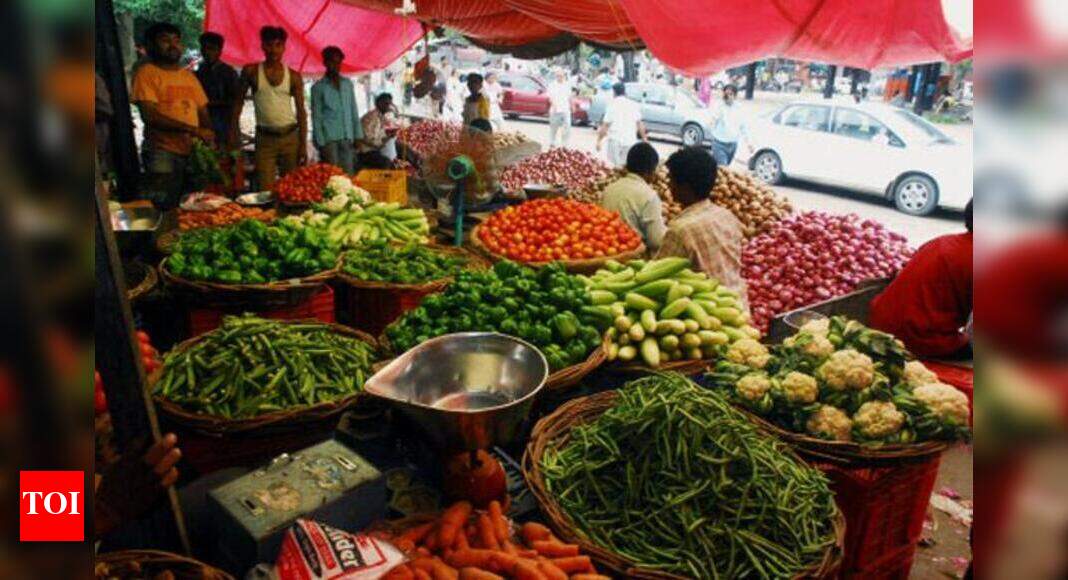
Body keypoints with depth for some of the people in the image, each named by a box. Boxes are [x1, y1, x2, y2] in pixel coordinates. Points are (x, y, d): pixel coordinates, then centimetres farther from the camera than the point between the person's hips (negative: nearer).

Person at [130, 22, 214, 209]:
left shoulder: (189, 75, 17)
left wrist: (208, 138, -5)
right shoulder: (147, 72, -2)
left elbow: (203, 111, 15)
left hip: (193, 151, 6)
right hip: (163, 152, -6)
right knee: (166, 210, -7)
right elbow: (149, 115, -14)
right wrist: (193, 130, -20)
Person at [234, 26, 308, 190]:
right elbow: (239, 101, 10)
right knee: (265, 190, -7)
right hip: (265, 138, -1)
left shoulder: (294, 77, 3)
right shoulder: (251, 71, 2)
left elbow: (301, 112, 4)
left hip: (290, 137, 1)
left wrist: (303, 145, -3)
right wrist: (234, 132, 2)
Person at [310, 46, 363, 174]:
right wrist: (320, 142, -7)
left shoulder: (348, 84, 13)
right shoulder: (318, 87, 2)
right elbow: (316, 117, 0)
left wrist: (358, 136, 7)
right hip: (329, 139, -4)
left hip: (347, 138, 4)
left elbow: (354, 112, 15)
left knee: (349, 175, 2)